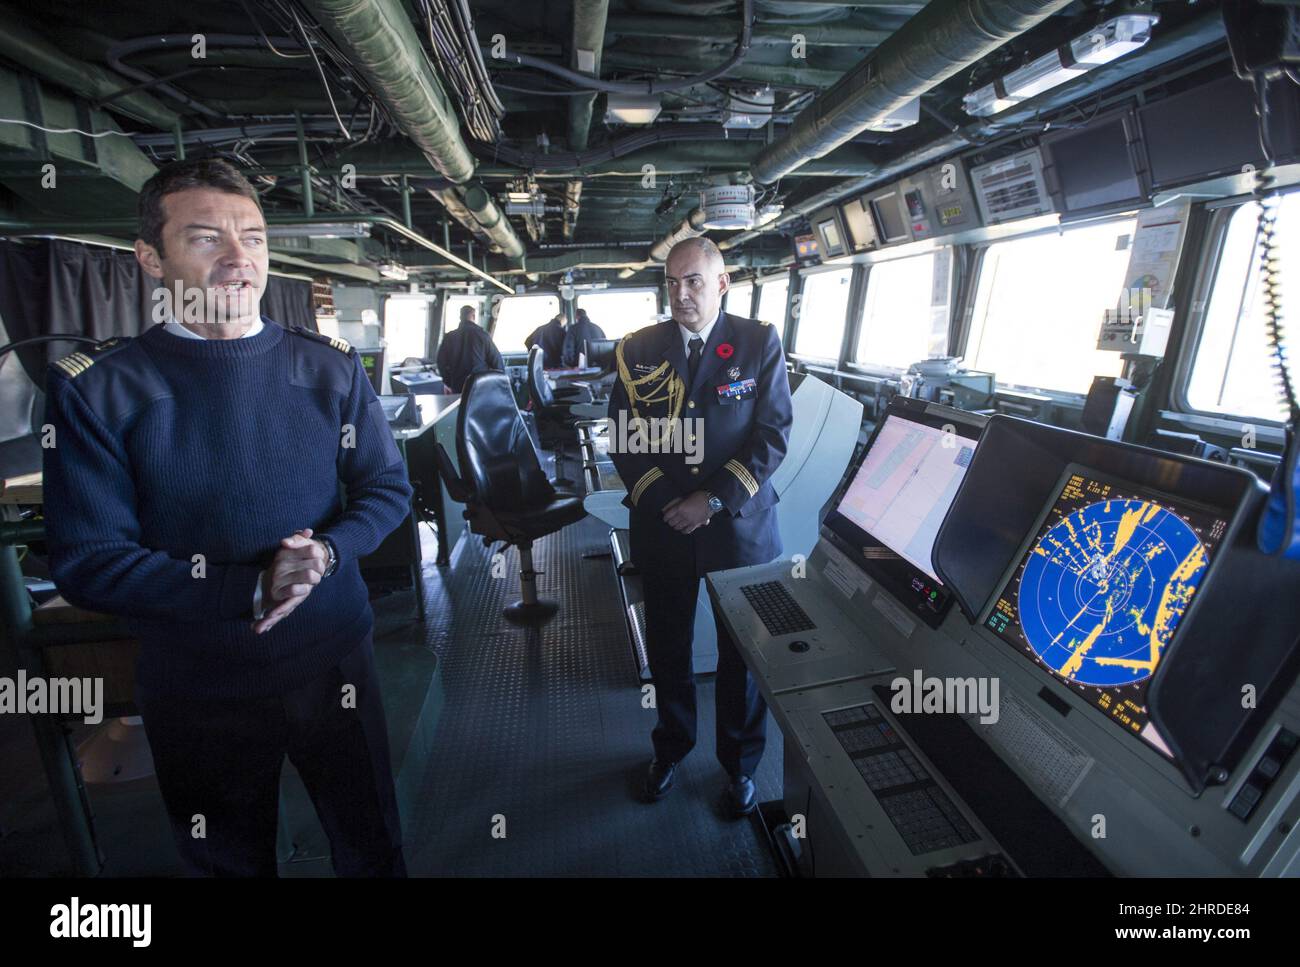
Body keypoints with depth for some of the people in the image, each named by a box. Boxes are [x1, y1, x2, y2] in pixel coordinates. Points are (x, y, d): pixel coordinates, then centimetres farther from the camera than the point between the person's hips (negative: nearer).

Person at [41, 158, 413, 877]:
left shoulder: (330, 367, -3)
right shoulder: (96, 389, -9)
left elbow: (389, 487, 0)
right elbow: (88, 565, -10)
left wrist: (326, 552, -19)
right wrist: (251, 588, -22)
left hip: (335, 661, 1)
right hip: (196, 692, -1)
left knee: (371, 849, 20)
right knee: (229, 863, 24)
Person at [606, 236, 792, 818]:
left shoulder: (759, 343, -4)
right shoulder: (638, 349, 1)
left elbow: (772, 436, -8)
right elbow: (623, 439, 0)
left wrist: (714, 501, -15)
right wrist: (662, 502, -12)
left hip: (740, 526, -1)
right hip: (661, 527, 2)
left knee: (742, 650, 13)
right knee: (667, 645, 17)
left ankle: (741, 763, 39)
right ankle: (672, 746, 44)